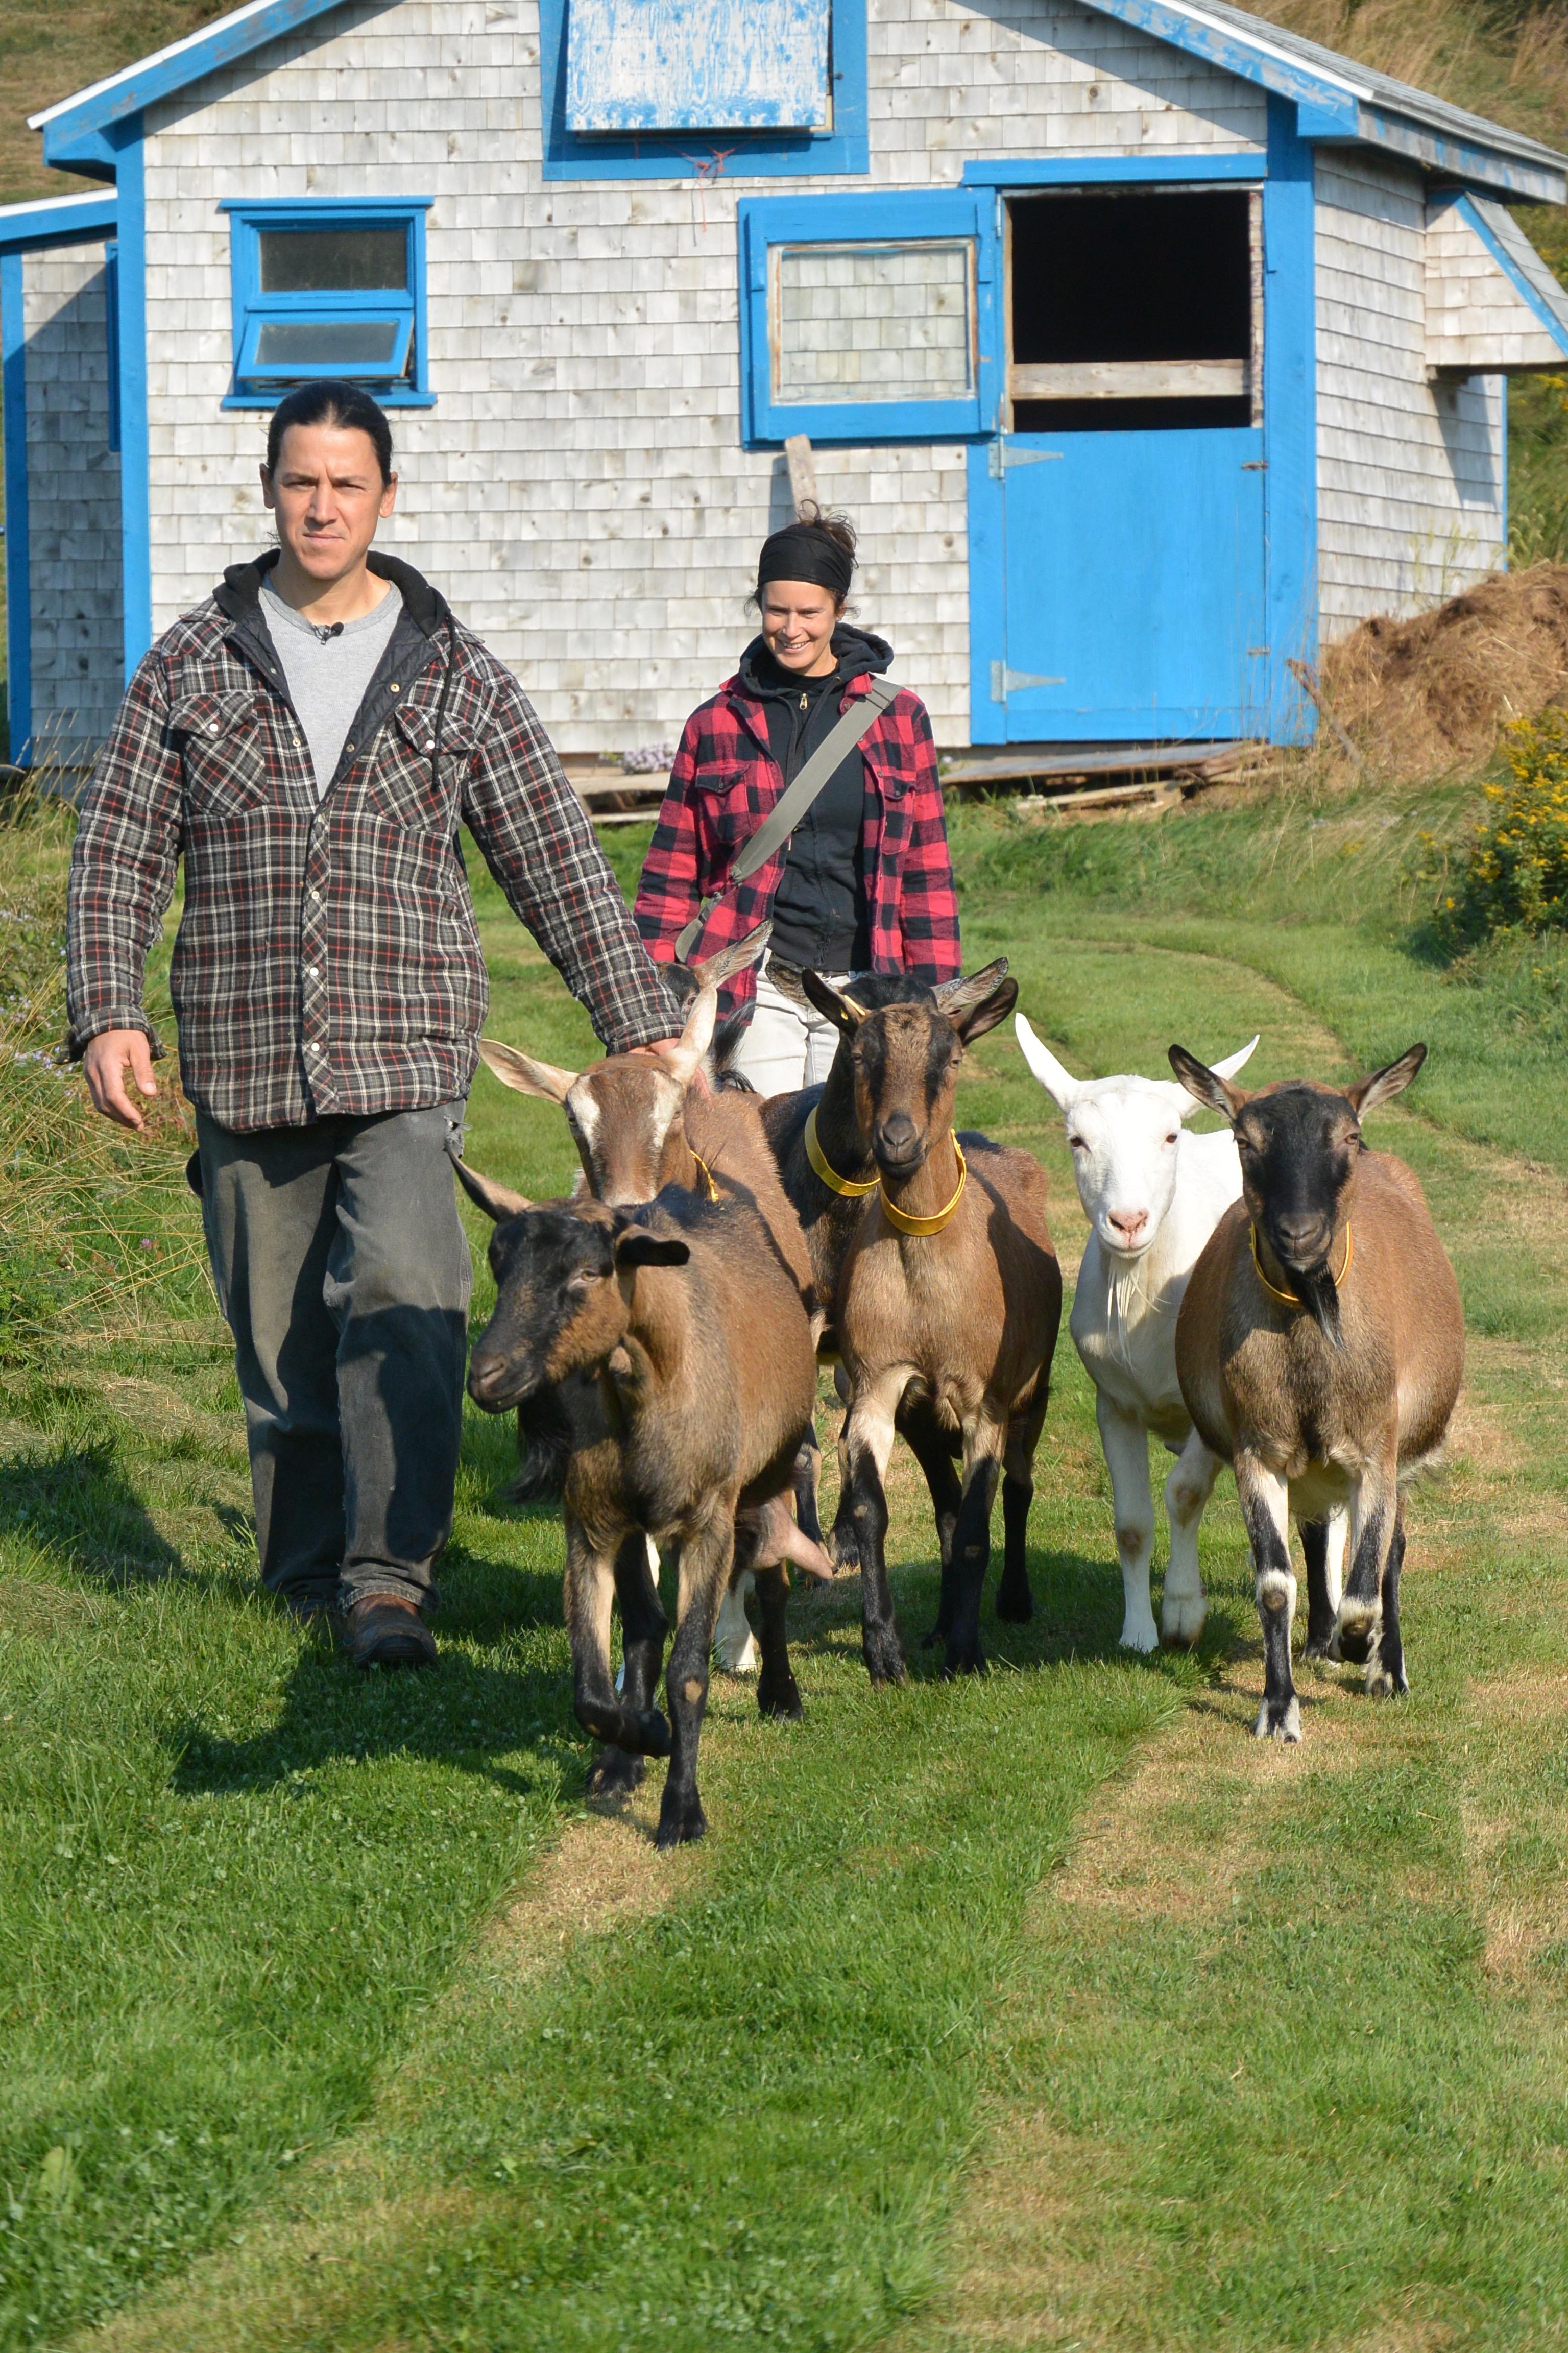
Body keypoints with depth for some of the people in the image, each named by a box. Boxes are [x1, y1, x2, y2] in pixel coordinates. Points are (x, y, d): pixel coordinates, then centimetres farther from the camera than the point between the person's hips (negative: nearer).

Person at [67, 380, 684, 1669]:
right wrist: (109, 1012, -5)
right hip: (244, 1064, 2)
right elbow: (119, 852, 7)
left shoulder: (457, 678, 6)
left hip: (405, 1055, -2)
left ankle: (389, 1574, -18)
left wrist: (641, 1025, 7)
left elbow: (557, 861, 9)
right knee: (279, 1332, 6)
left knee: (403, 1298, -19)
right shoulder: (192, 666, 7)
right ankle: (307, 1567, 20)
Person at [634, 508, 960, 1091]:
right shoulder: (717, 724, 8)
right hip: (760, 988, 0)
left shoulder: (897, 717, 8)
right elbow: (671, 875, 11)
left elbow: (926, 874, 10)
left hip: (861, 984, 0)